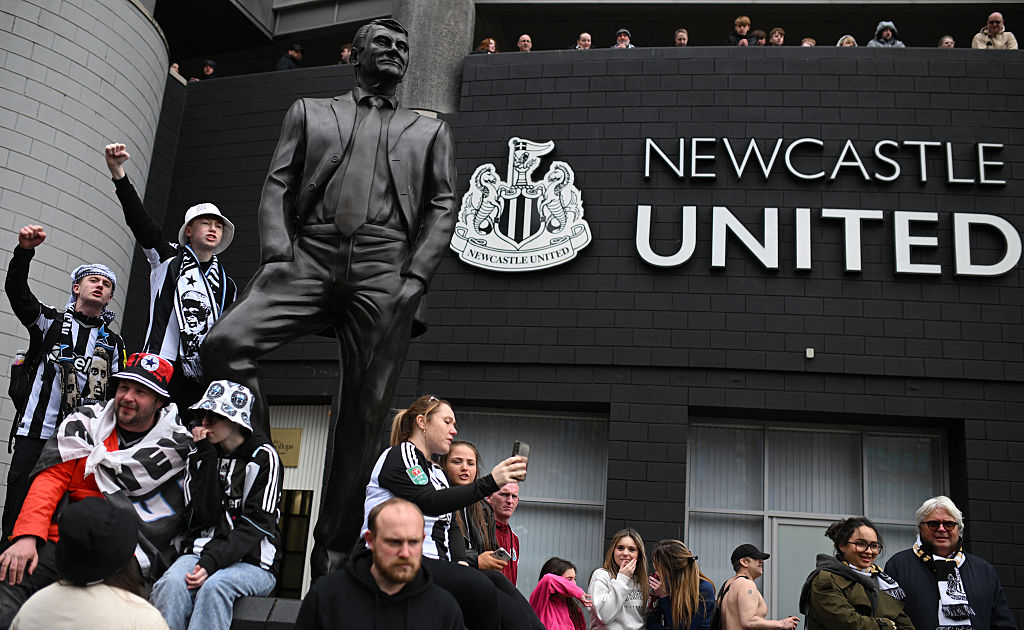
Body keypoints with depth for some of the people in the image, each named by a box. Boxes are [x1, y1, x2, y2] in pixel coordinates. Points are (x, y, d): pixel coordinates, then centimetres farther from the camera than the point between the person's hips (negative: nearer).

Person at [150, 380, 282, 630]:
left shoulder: (263, 457, -1)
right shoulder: (198, 457, 12)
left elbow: (257, 524, -9)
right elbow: (203, 516, -3)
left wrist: (213, 562, -22)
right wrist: (207, 456, -7)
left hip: (252, 561, -3)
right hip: (201, 551, 3)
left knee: (214, 586, -34)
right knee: (170, 584, -29)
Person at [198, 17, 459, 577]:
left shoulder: (429, 130, 24)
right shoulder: (309, 112, 24)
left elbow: (442, 208, 13)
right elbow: (277, 186, 13)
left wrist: (416, 276, -3)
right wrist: (277, 253, -4)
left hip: (384, 269, 0)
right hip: (309, 258, 1)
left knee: (364, 411, -5)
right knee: (225, 342, -23)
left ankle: (332, 543, 4)